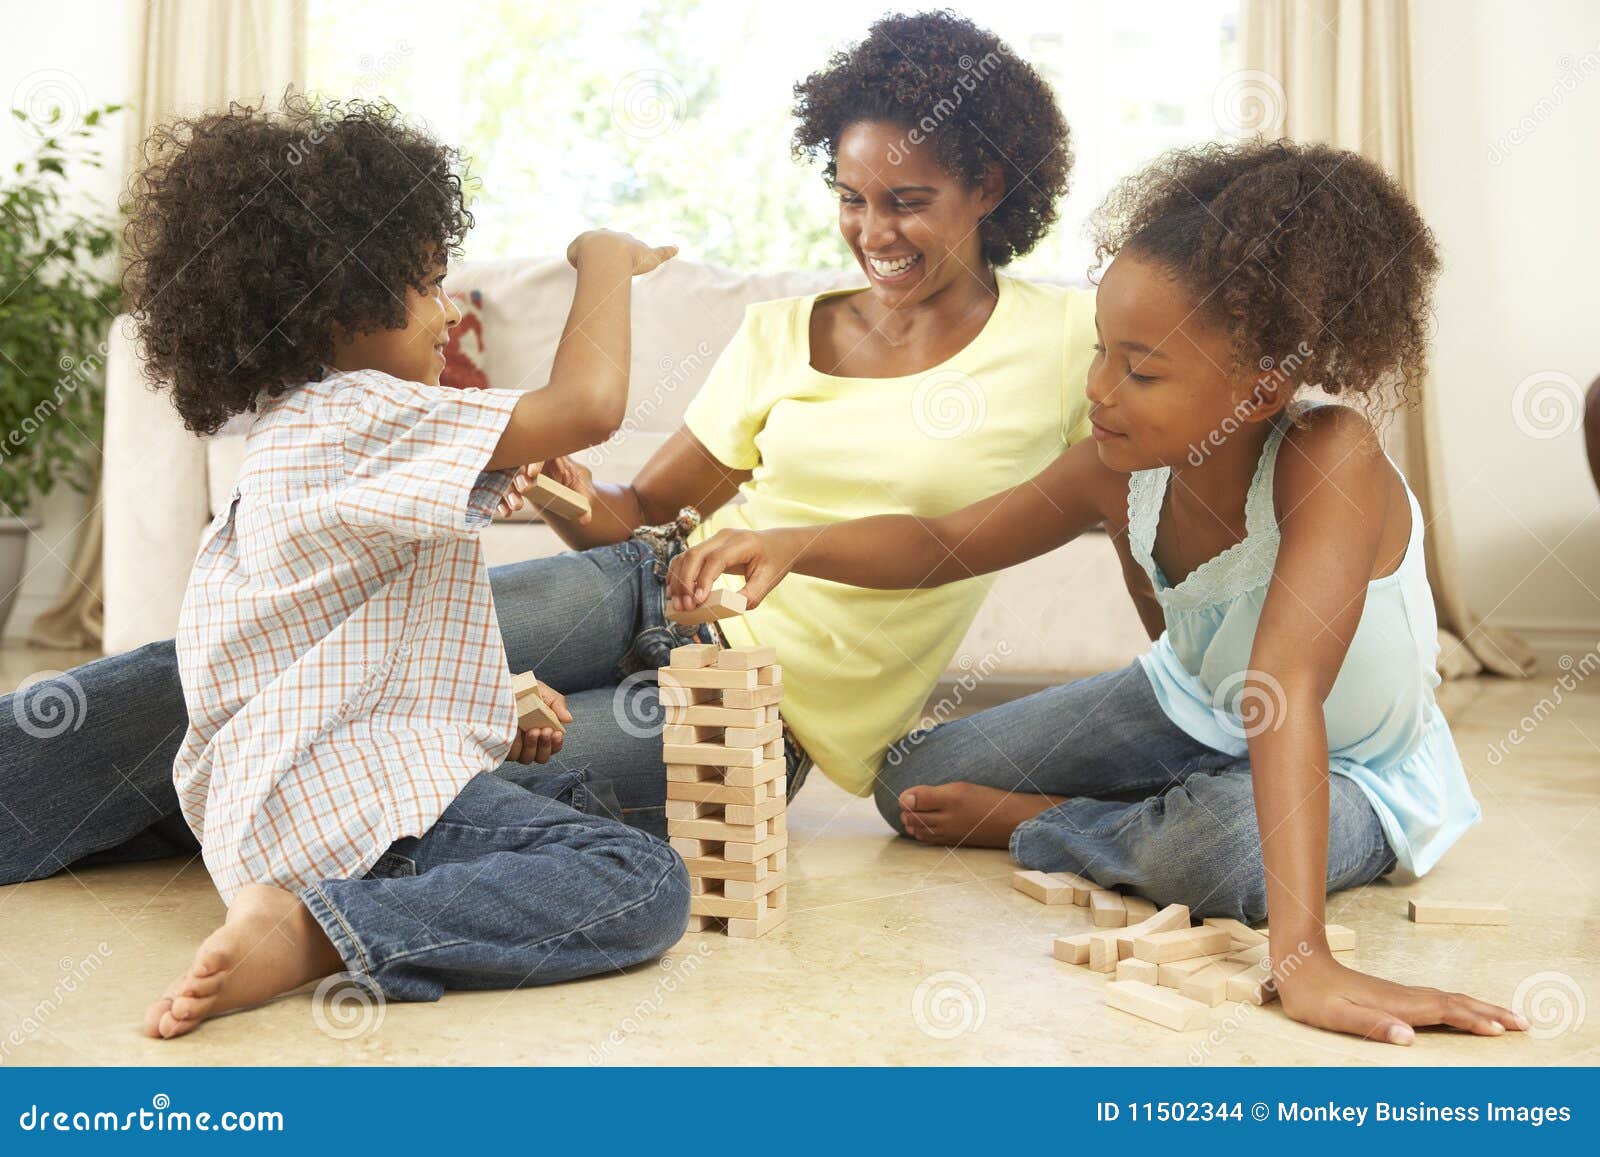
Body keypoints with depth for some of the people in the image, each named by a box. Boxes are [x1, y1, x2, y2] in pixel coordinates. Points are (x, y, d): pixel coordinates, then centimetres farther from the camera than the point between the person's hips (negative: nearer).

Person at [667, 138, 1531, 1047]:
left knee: (1225, 846, -41)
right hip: (1188, 709, 5)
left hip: (1348, 773, -5)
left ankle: (1021, 823, -10)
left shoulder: (1330, 458, -38)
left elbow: (1283, 692, -49)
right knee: (912, 783, 3)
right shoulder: (1122, 473, -20)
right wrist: (793, 546, -28)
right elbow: (936, 546, -8)